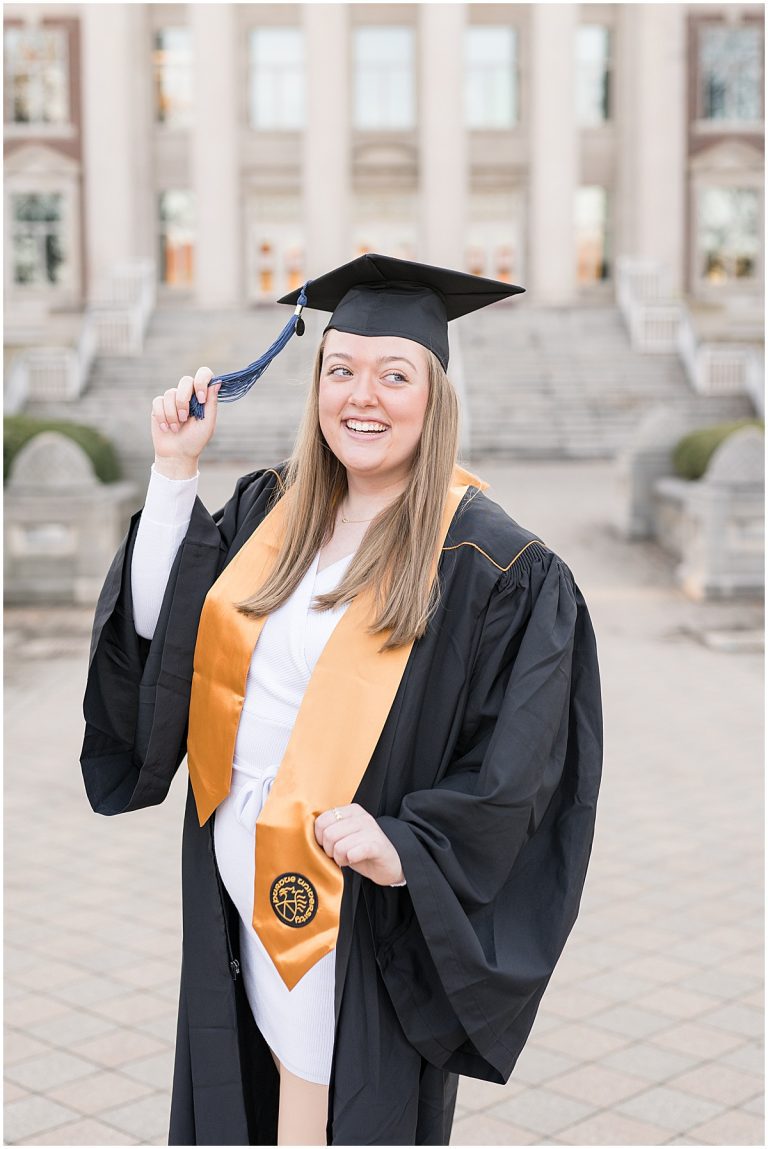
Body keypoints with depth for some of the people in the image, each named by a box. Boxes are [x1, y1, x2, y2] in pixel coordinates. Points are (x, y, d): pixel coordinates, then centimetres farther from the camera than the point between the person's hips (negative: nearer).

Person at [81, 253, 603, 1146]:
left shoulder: (491, 565, -13)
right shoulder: (270, 510, 5)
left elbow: (512, 777, -13)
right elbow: (157, 629, 0)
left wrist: (404, 849, -25)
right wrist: (174, 471, -5)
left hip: (355, 910, -5)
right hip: (232, 886, 6)